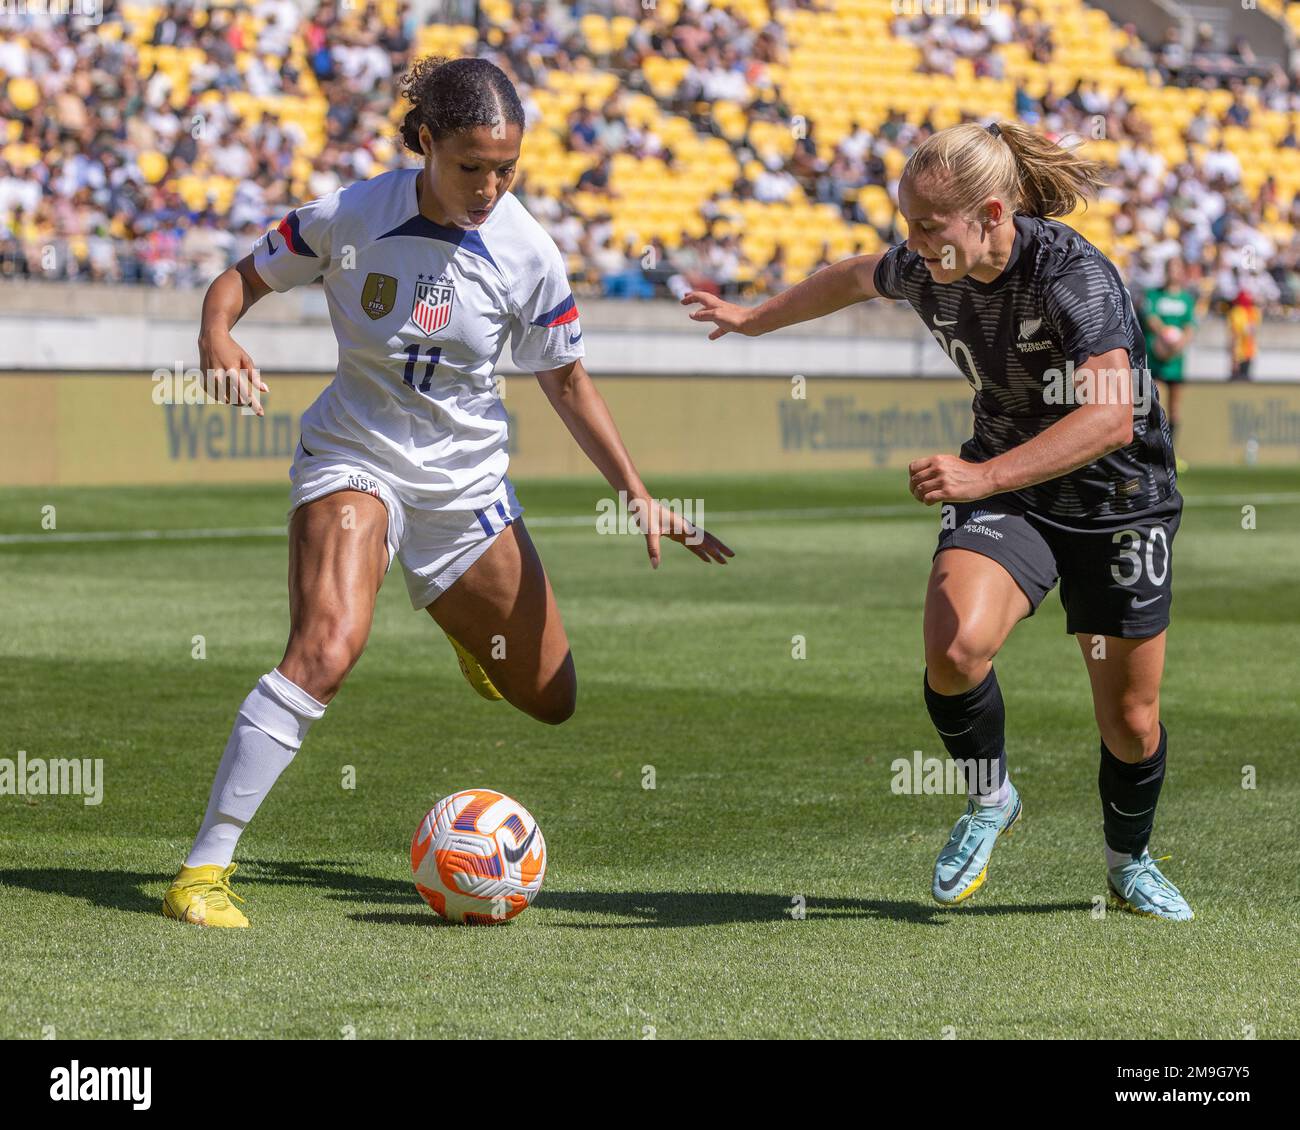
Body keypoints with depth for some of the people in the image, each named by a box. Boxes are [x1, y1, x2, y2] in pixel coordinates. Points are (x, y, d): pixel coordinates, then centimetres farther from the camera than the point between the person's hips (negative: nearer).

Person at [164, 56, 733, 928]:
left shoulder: (527, 252, -11)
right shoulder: (352, 217, -16)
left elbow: (566, 380, 3)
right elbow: (243, 278, -3)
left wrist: (639, 495, 0)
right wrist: (220, 338, -25)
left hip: (468, 481, 4)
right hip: (355, 458, -4)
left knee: (552, 699, 12)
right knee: (327, 650, -31)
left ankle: (465, 627, 50)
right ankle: (206, 867, -26)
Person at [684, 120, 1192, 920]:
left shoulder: (1075, 277, -29)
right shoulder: (924, 272, -9)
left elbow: (1110, 417, -40)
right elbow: (856, 279, 17)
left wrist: (986, 476, -49)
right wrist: (755, 320, 29)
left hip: (1119, 502, -3)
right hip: (1004, 489, 4)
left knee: (1131, 723, 4)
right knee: (955, 648, -26)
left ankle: (1131, 861, 37)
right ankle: (990, 802, 3)